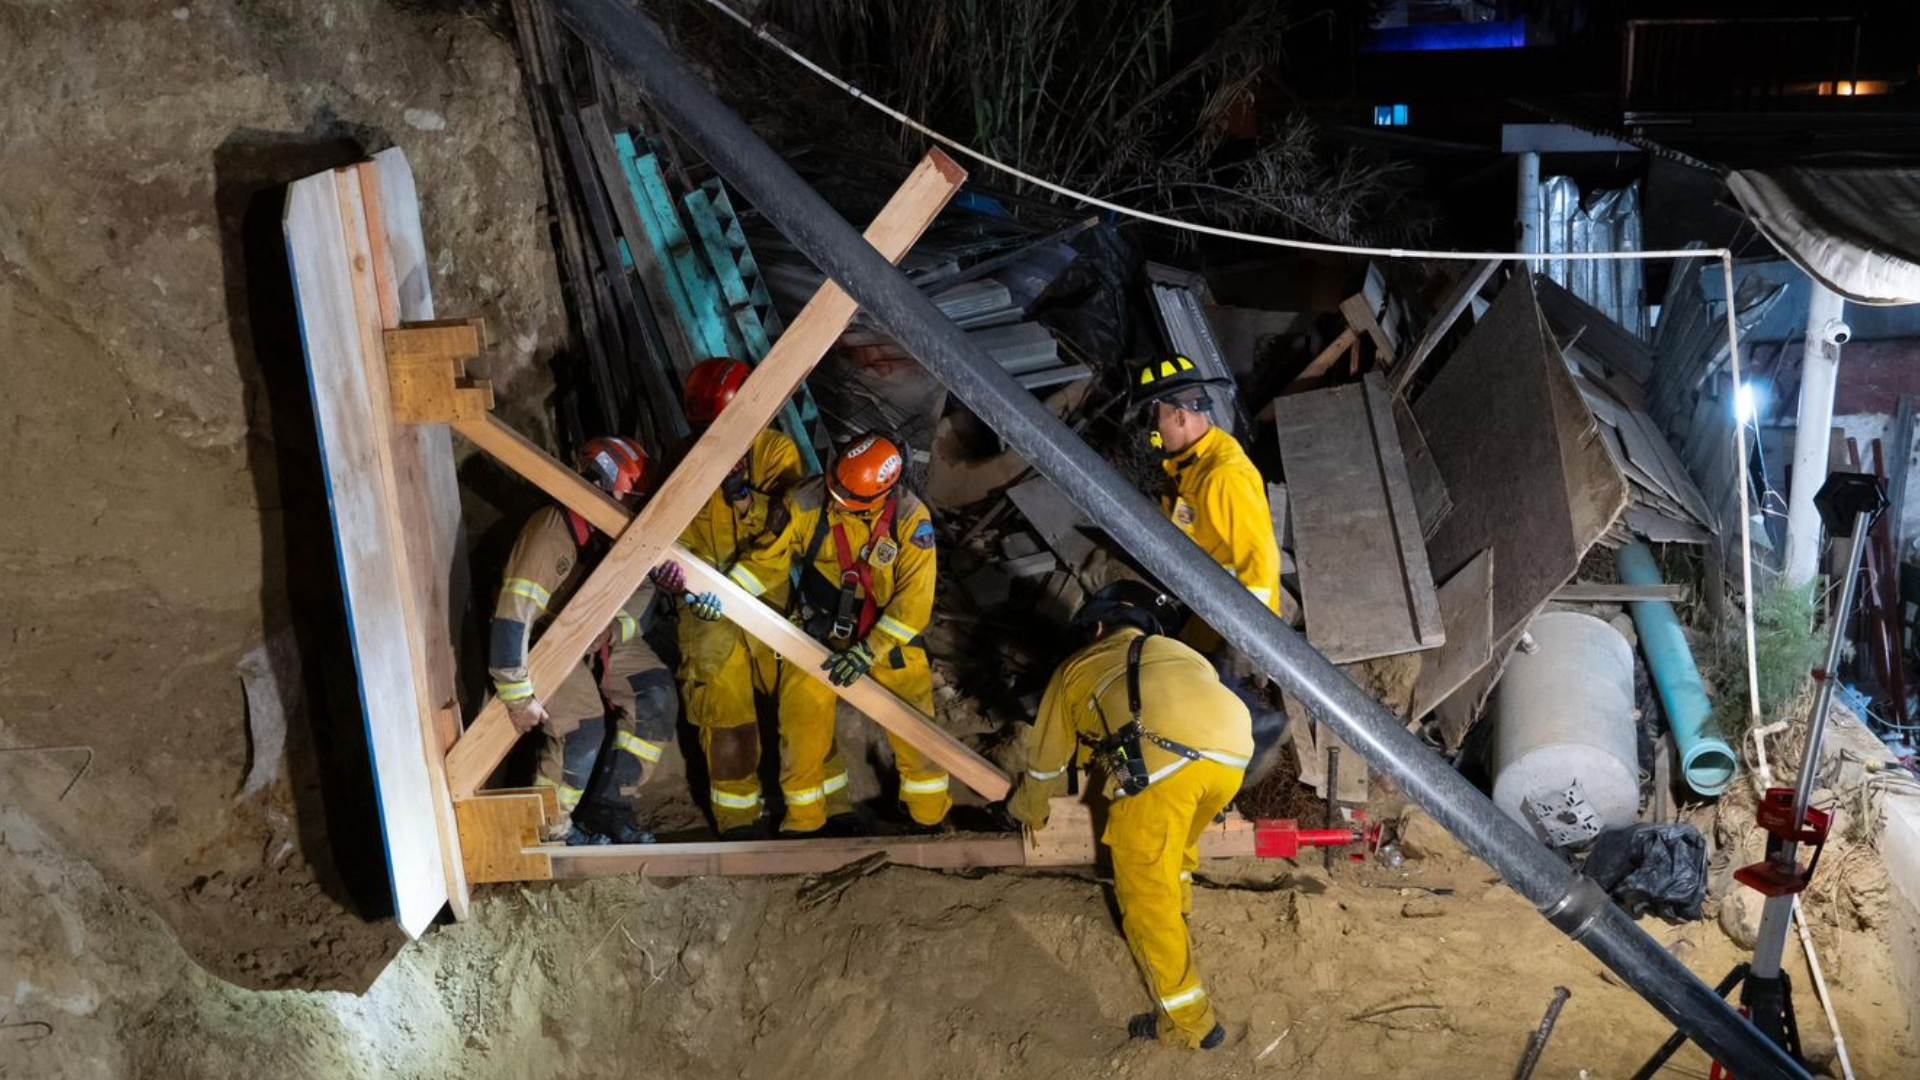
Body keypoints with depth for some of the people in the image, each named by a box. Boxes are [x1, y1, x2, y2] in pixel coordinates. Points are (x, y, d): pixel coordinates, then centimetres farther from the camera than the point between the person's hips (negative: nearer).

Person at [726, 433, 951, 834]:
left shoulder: (910, 518, -23)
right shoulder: (807, 502, -20)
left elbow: (914, 598, -22)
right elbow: (769, 557, -8)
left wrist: (868, 652, -27)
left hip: (889, 634, -1)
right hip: (817, 632, 1)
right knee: (803, 726, 1)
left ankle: (932, 817, 30)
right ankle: (806, 818, 25)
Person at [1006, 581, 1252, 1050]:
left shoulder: (1078, 667, 31)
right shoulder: (1182, 654, 40)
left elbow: (1046, 757, 42)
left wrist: (1031, 812, 61)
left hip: (1159, 757, -5)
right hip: (1233, 751, 5)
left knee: (1146, 897, 8)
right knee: (1179, 834, 36)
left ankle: (1187, 1020, 12)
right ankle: (1178, 899, 57)